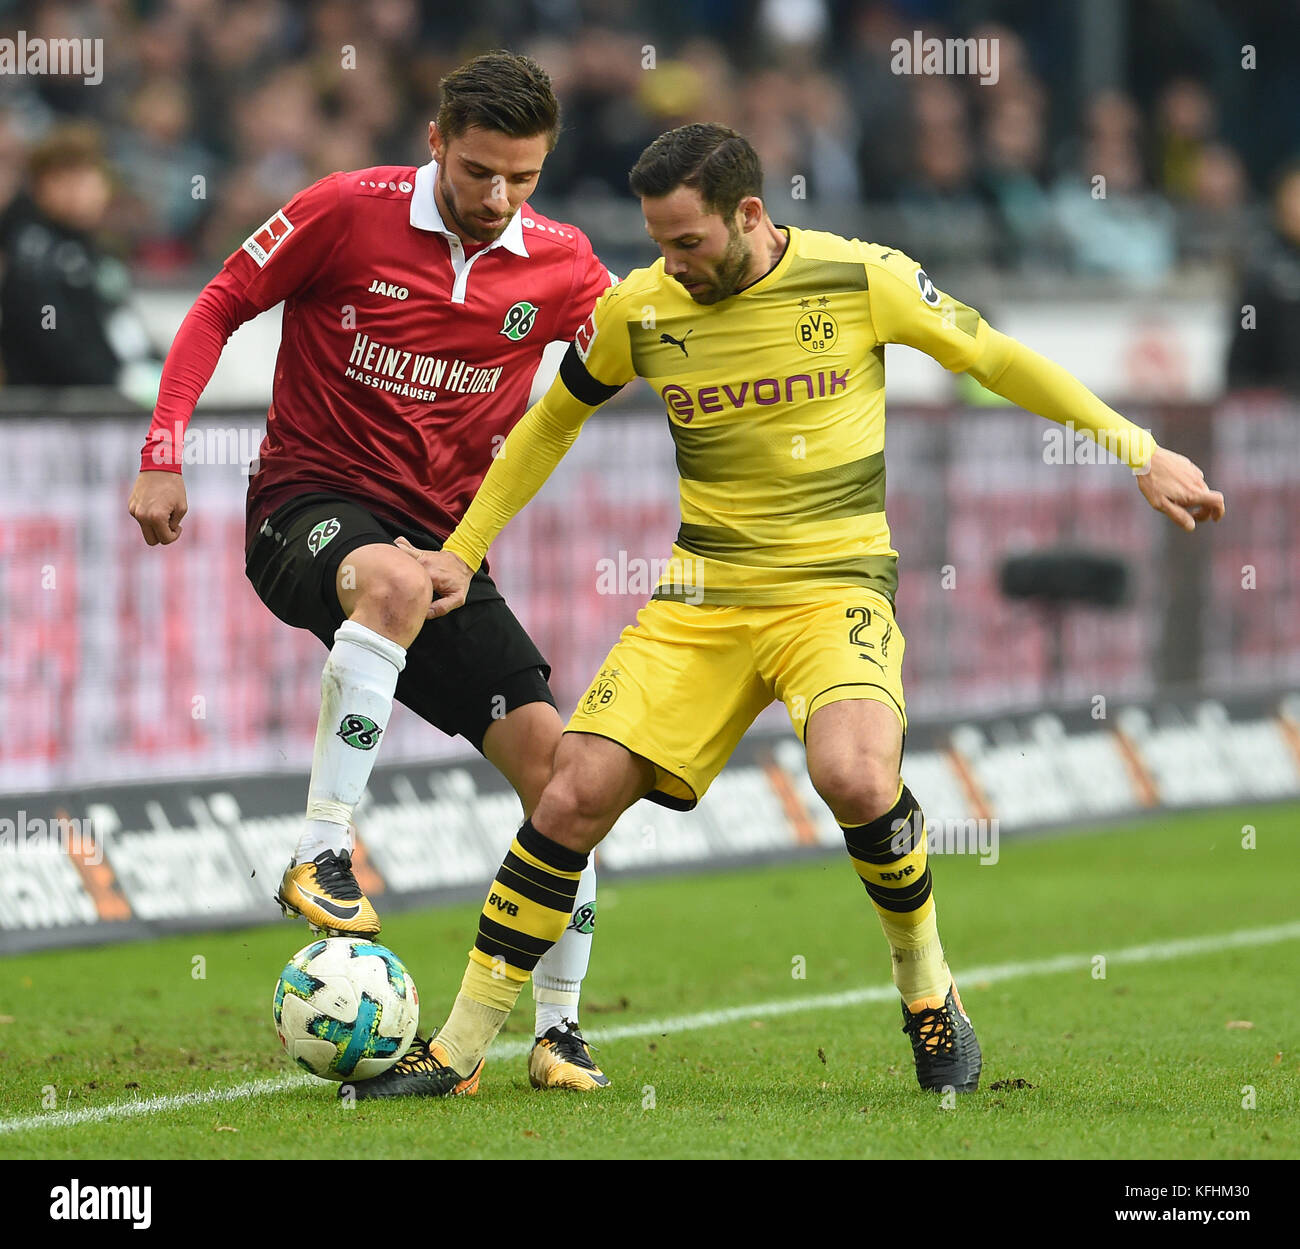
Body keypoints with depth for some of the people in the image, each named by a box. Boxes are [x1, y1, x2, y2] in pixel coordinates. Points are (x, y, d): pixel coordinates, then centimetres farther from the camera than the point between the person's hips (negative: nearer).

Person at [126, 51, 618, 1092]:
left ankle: (559, 1027, 8)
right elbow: (220, 309, 0)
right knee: (396, 579, -40)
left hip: (444, 534, 4)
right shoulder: (349, 212, -10)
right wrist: (164, 452, -9)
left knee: (552, 754, -6)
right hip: (309, 501, -4)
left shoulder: (559, 264, 0)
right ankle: (322, 853, -35)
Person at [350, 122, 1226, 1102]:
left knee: (856, 777, -31)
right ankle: (460, 1050, 1)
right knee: (576, 794, -11)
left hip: (836, 589, -3)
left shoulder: (864, 280, -8)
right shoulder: (638, 311, -1)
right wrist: (463, 551, 19)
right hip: (701, 598, 3)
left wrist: (1141, 453, 6)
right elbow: (552, 422, 17)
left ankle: (928, 986, -3)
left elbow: (999, 360, 5)